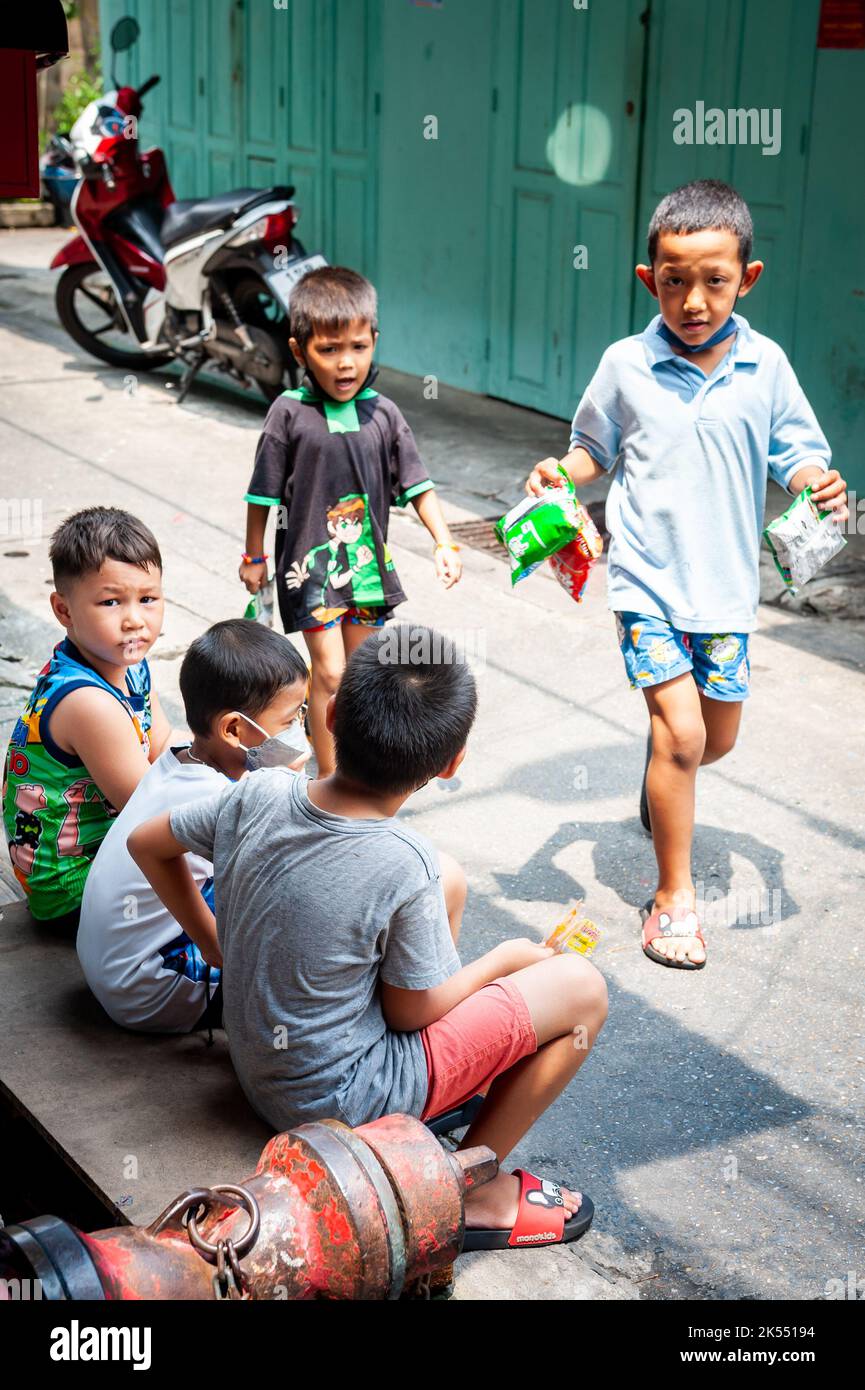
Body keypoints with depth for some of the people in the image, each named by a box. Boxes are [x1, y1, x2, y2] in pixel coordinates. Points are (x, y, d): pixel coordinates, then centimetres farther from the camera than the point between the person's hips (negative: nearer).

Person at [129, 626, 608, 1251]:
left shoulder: (259, 794, -14)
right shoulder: (405, 867, -30)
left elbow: (148, 845, 2)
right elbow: (411, 1013, -16)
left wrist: (214, 939, 12)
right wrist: (504, 959, 0)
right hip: (342, 1098, -7)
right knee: (581, 988, -3)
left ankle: (457, 1081, 24)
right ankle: (476, 1188, 6)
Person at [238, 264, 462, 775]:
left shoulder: (383, 414, -2)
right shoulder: (290, 413, -10)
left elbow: (418, 486, 1)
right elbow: (264, 492, -2)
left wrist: (445, 543, -9)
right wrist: (254, 556, 3)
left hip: (368, 561, 4)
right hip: (310, 560, -4)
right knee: (330, 672, -7)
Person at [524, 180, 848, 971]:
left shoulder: (765, 366, -2)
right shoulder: (626, 365, -5)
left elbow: (796, 453, 4)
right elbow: (595, 449, 9)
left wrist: (821, 485, -17)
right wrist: (560, 474, -11)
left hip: (726, 584, 3)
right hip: (649, 579, -3)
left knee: (719, 736, 14)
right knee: (680, 730, -11)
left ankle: (661, 786, 51)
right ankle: (674, 896, 6)